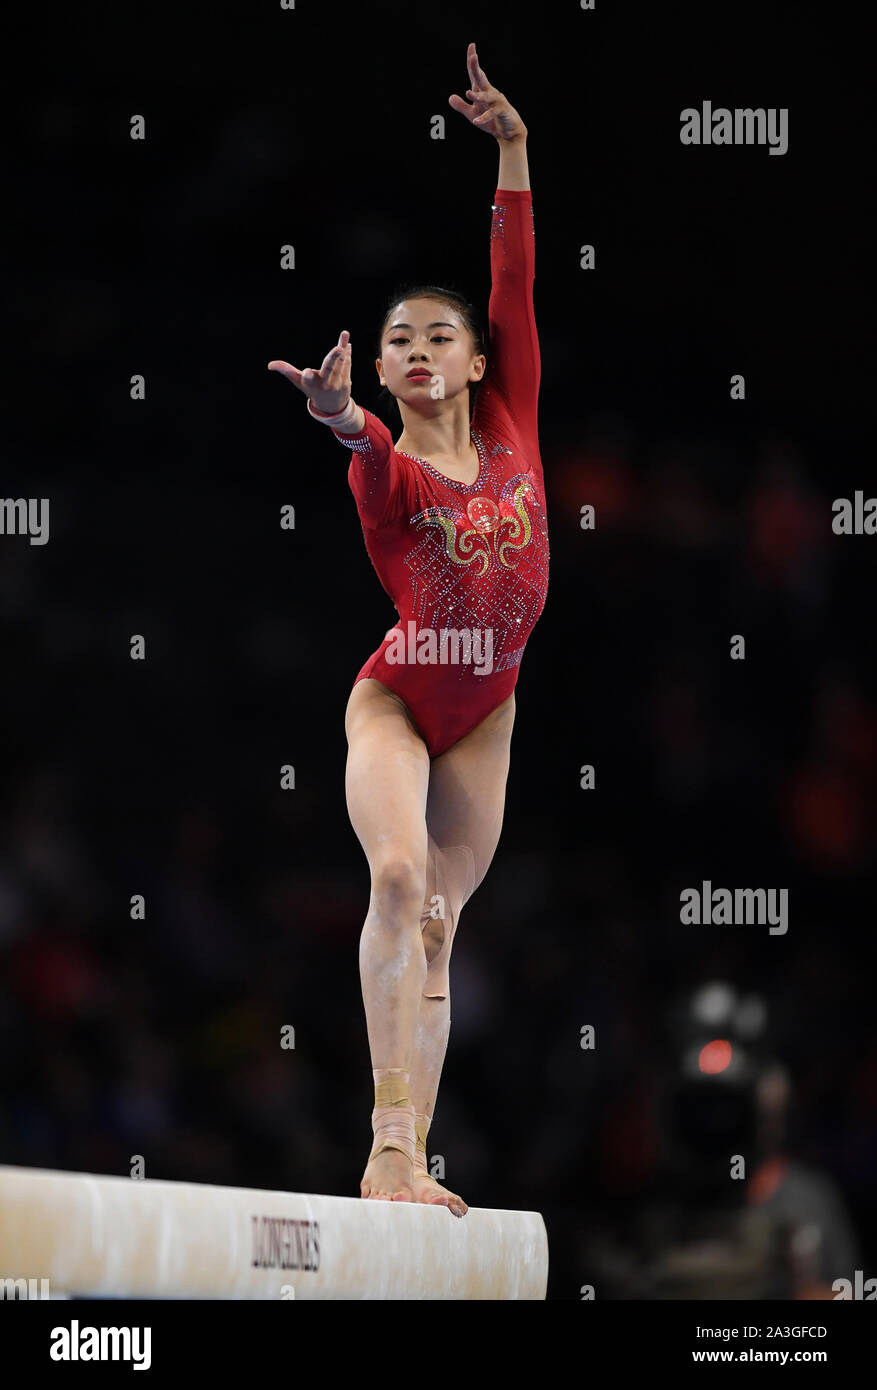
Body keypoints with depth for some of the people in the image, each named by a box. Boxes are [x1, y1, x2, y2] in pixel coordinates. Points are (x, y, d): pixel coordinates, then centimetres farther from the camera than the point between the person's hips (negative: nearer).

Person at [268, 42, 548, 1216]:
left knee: (437, 921, 5)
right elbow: (368, 453, -33)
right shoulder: (383, 465, -8)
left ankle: (409, 1162, 5)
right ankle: (391, 1133, -32)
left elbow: (516, 283, -2)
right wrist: (339, 419, -57)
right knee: (399, 876, -25)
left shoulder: (511, 428, 1)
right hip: (397, 699, -4)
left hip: (484, 710, 4)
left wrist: (514, 154, -5)